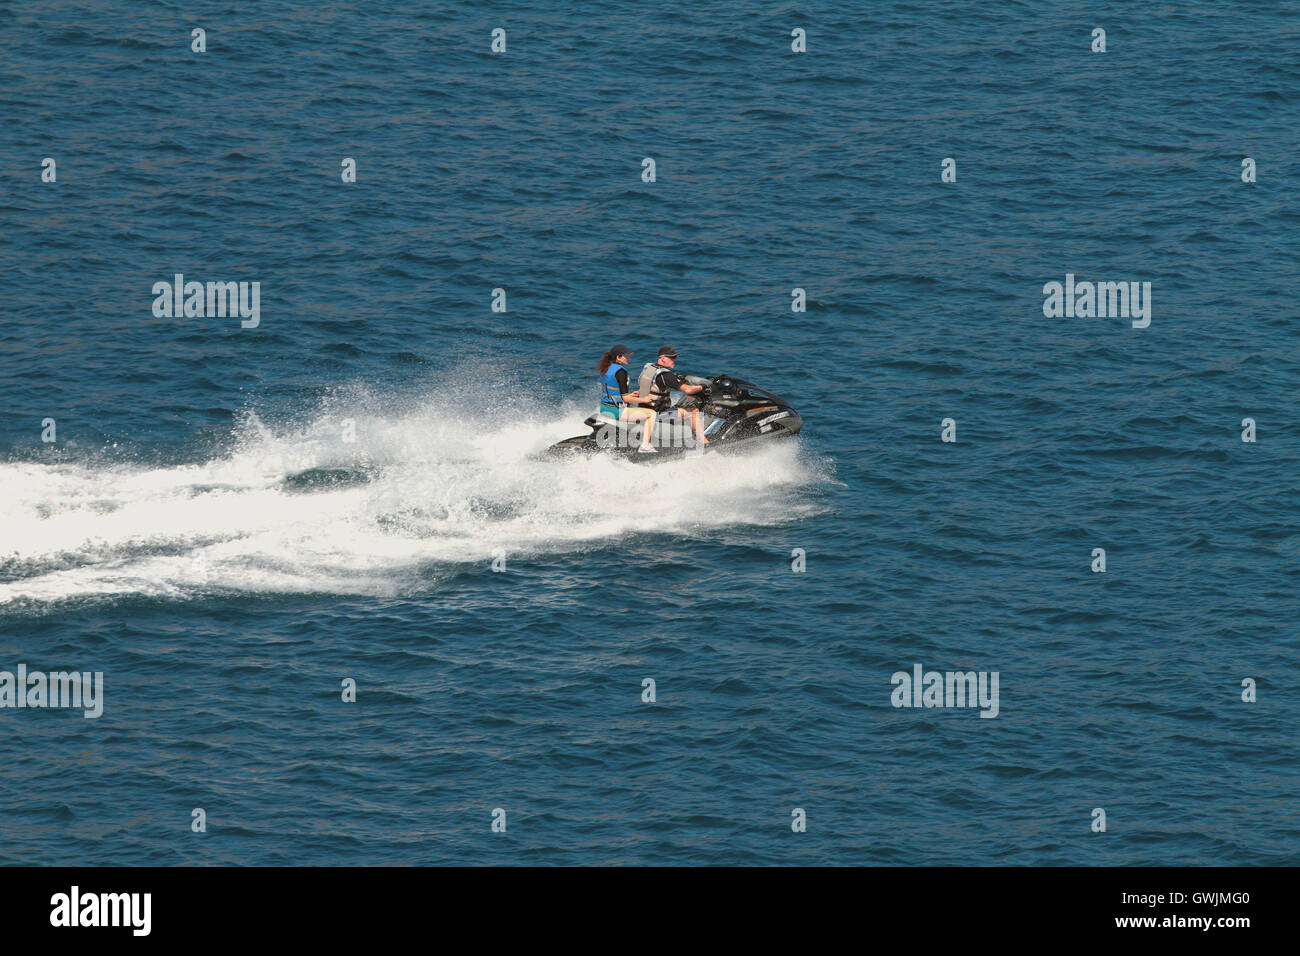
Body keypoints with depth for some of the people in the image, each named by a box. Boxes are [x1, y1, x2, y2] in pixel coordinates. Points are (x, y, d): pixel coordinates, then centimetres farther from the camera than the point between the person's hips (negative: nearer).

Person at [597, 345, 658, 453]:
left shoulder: (606, 369, 11)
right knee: (651, 413, -7)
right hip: (616, 410, -10)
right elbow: (625, 398, -18)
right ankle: (645, 446, -12)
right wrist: (644, 400, -5)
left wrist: (629, 395, 18)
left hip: (604, 408, 10)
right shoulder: (620, 371, -17)